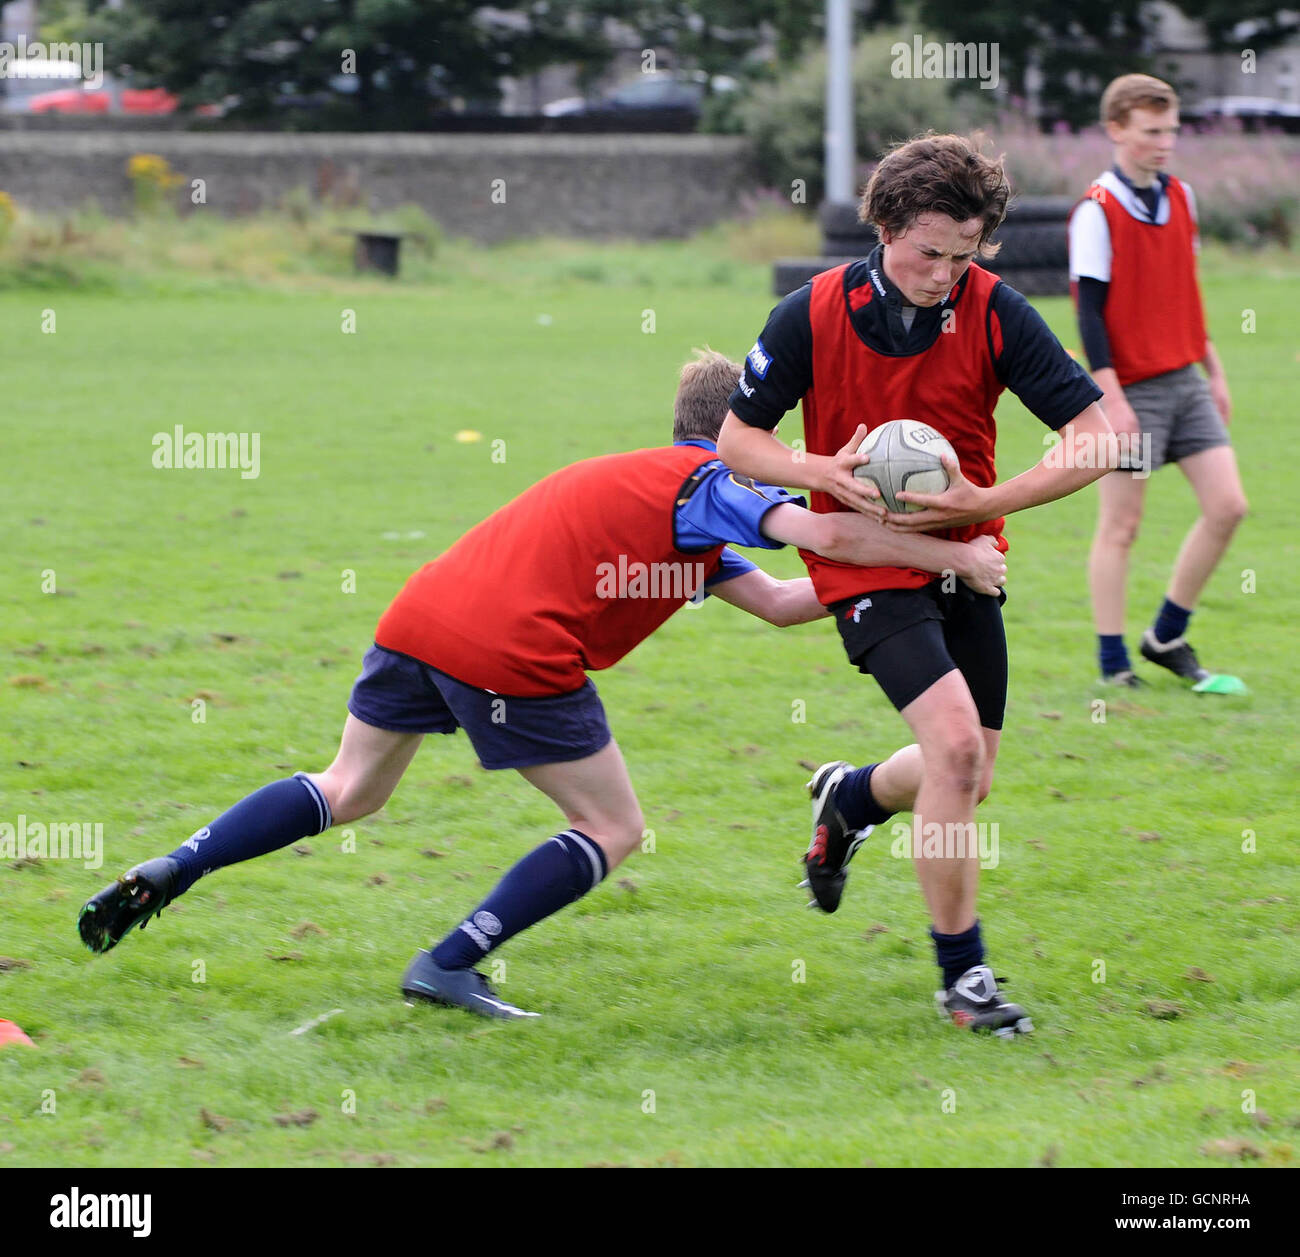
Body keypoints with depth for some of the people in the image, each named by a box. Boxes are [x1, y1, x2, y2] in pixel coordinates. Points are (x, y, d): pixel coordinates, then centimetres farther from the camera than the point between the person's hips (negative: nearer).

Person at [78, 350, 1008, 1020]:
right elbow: (828, 535, -14)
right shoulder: (707, 484, 2)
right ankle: (451, 967, 0)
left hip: (420, 616, 8)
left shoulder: (650, 484, 29)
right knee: (613, 830, 6)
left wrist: (882, 580, 23)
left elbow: (778, 601, 28)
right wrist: (951, 557, -5)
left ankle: (170, 873, 9)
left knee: (349, 793, 22)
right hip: (508, 651, -8)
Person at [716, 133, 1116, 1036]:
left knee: (967, 780, 12)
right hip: (867, 558, -4)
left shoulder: (994, 311, -13)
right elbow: (738, 437, -5)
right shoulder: (813, 315, -15)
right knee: (955, 743, -21)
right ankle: (962, 972, -8)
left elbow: (1097, 437, -13)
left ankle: (850, 796, 47)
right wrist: (822, 473, -24)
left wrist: (984, 504, -23)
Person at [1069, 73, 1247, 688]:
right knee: (1121, 525, -2)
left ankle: (1167, 637, 13)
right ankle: (1113, 664, 7)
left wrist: (1214, 371, 22)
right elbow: (1089, 311, -14)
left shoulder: (1179, 197, 10)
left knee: (1226, 506, 0)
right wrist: (1111, 397, -19)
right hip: (1132, 389, -7)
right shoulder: (1097, 211, -12)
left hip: (1185, 382, 7)